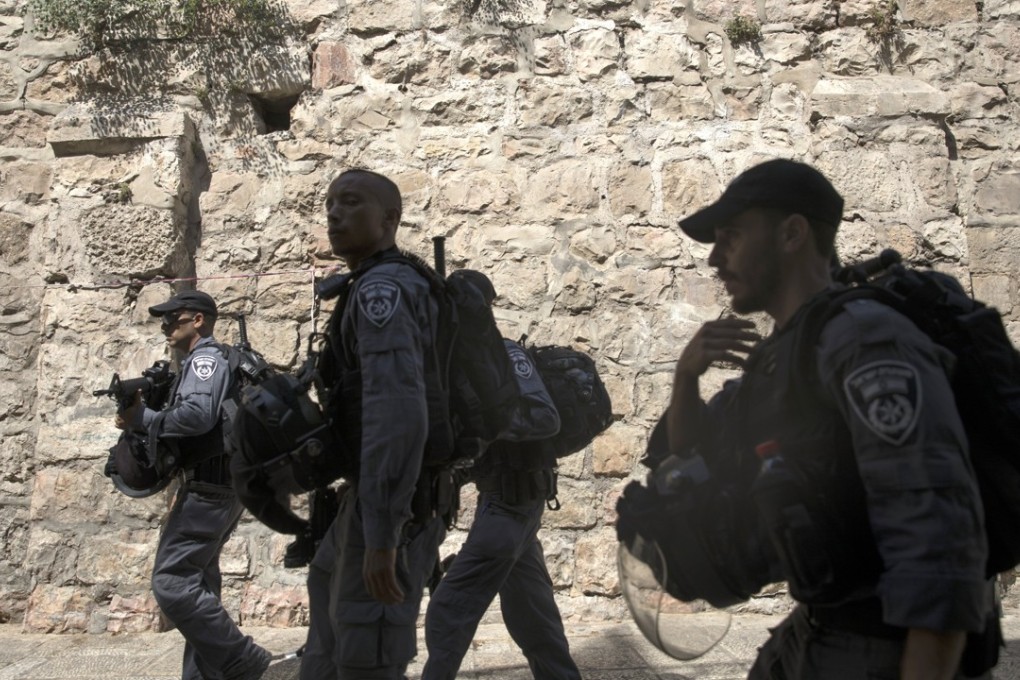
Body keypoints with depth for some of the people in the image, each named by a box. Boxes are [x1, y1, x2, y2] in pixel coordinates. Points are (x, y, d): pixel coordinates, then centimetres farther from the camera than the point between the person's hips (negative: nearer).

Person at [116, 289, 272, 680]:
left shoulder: (206, 358, -9)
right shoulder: (203, 362, 23)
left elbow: (197, 414, -26)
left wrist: (142, 419, -14)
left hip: (209, 487, -11)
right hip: (217, 485, 11)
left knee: (172, 582, -12)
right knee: (196, 581, 14)